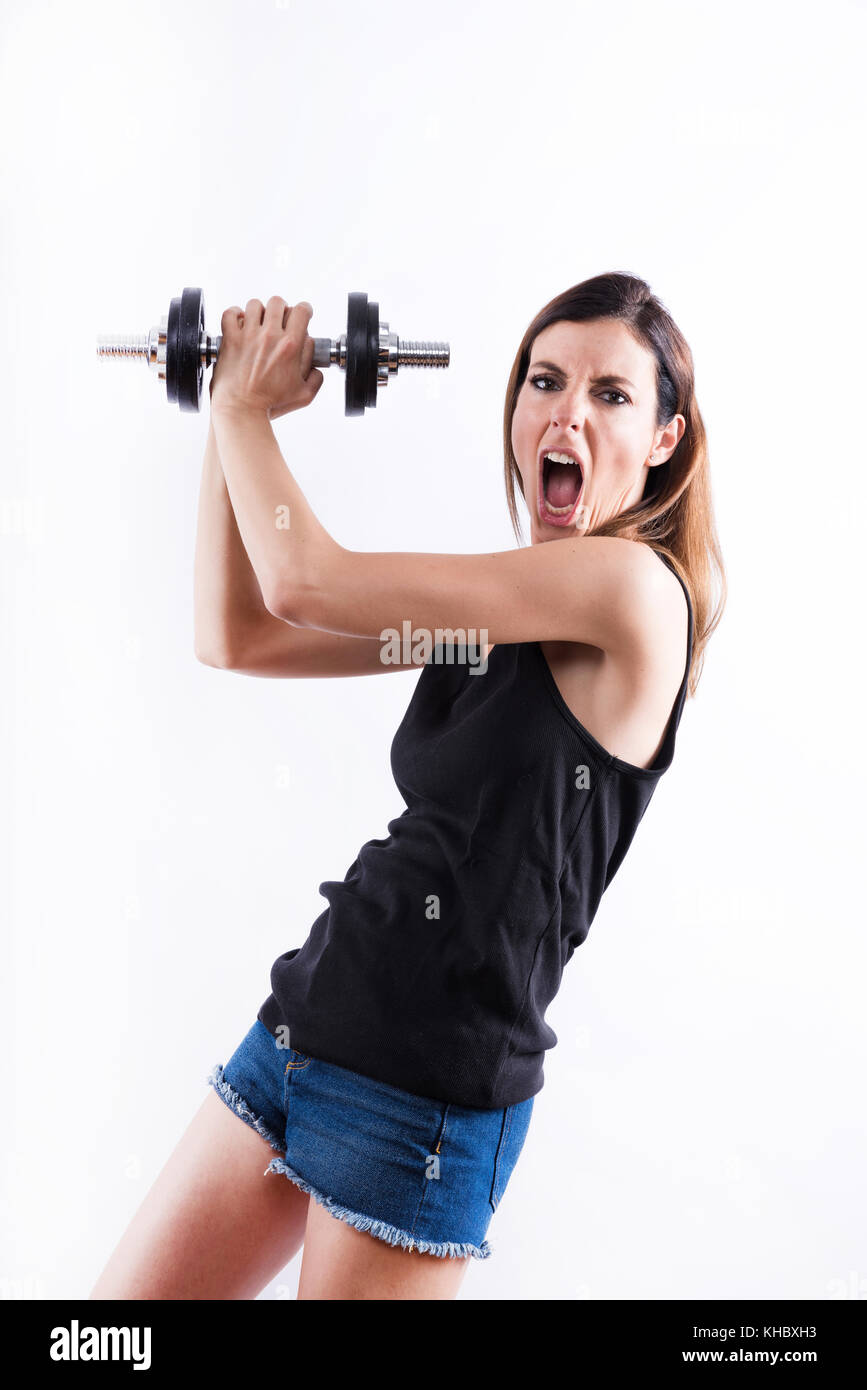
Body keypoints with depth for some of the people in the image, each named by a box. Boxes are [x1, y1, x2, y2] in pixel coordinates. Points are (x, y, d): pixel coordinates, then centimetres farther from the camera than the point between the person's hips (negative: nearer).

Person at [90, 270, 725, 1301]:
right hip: (303, 1022, 8)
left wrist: (246, 411, -1)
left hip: (426, 1099, -8)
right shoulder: (493, 601, 9)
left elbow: (307, 578, -17)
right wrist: (230, 414, 8)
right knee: (104, 1346, 16)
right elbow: (236, 636, 10)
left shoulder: (635, 588, -15)